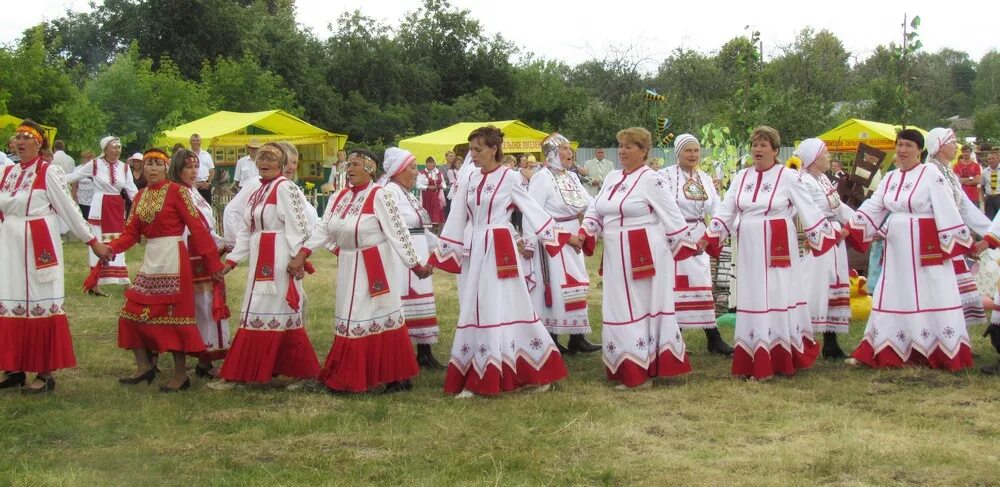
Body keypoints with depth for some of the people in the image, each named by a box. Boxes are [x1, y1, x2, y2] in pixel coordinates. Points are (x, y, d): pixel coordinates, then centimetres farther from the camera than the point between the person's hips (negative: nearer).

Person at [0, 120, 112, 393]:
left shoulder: (48, 172, -7)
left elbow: (69, 209, -5)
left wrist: (92, 240, -5)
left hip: (38, 247, -6)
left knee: (41, 305, -2)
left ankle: (45, 374, 3)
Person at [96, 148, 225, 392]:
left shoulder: (176, 191, -8)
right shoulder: (140, 197, 12)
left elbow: (197, 227, -10)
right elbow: (131, 231, 8)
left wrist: (214, 262, -13)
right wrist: (112, 247, -12)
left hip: (173, 259, -7)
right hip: (150, 259, 7)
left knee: (173, 313, -3)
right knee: (133, 312, 6)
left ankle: (180, 374, 6)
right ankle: (144, 366, 18)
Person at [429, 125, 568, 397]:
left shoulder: (510, 178, -5)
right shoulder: (468, 180, 8)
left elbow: (531, 209, -2)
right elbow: (457, 219, 10)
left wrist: (554, 237, -6)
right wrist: (439, 254, 9)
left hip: (499, 250, -5)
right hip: (473, 250, 5)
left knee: (501, 309, -4)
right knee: (475, 311, 7)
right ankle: (476, 379, 13)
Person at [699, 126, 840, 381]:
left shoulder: (787, 176, -3)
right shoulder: (741, 177, 9)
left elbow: (808, 209, -2)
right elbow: (725, 212, 7)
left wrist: (829, 233, -5)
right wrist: (708, 237, -3)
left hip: (778, 248, -4)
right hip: (749, 248, 4)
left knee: (778, 296, -3)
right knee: (753, 299, 5)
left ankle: (782, 361, 4)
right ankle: (755, 364, 11)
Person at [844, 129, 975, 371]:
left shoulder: (931, 173, -7)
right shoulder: (890, 178, 11)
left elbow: (946, 210, -11)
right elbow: (872, 208, 10)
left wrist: (960, 241, -13)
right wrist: (849, 228, -1)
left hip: (926, 247, -6)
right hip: (897, 248, 6)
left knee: (931, 299, -4)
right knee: (892, 298, 9)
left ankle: (946, 354, 3)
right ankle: (880, 351, 14)